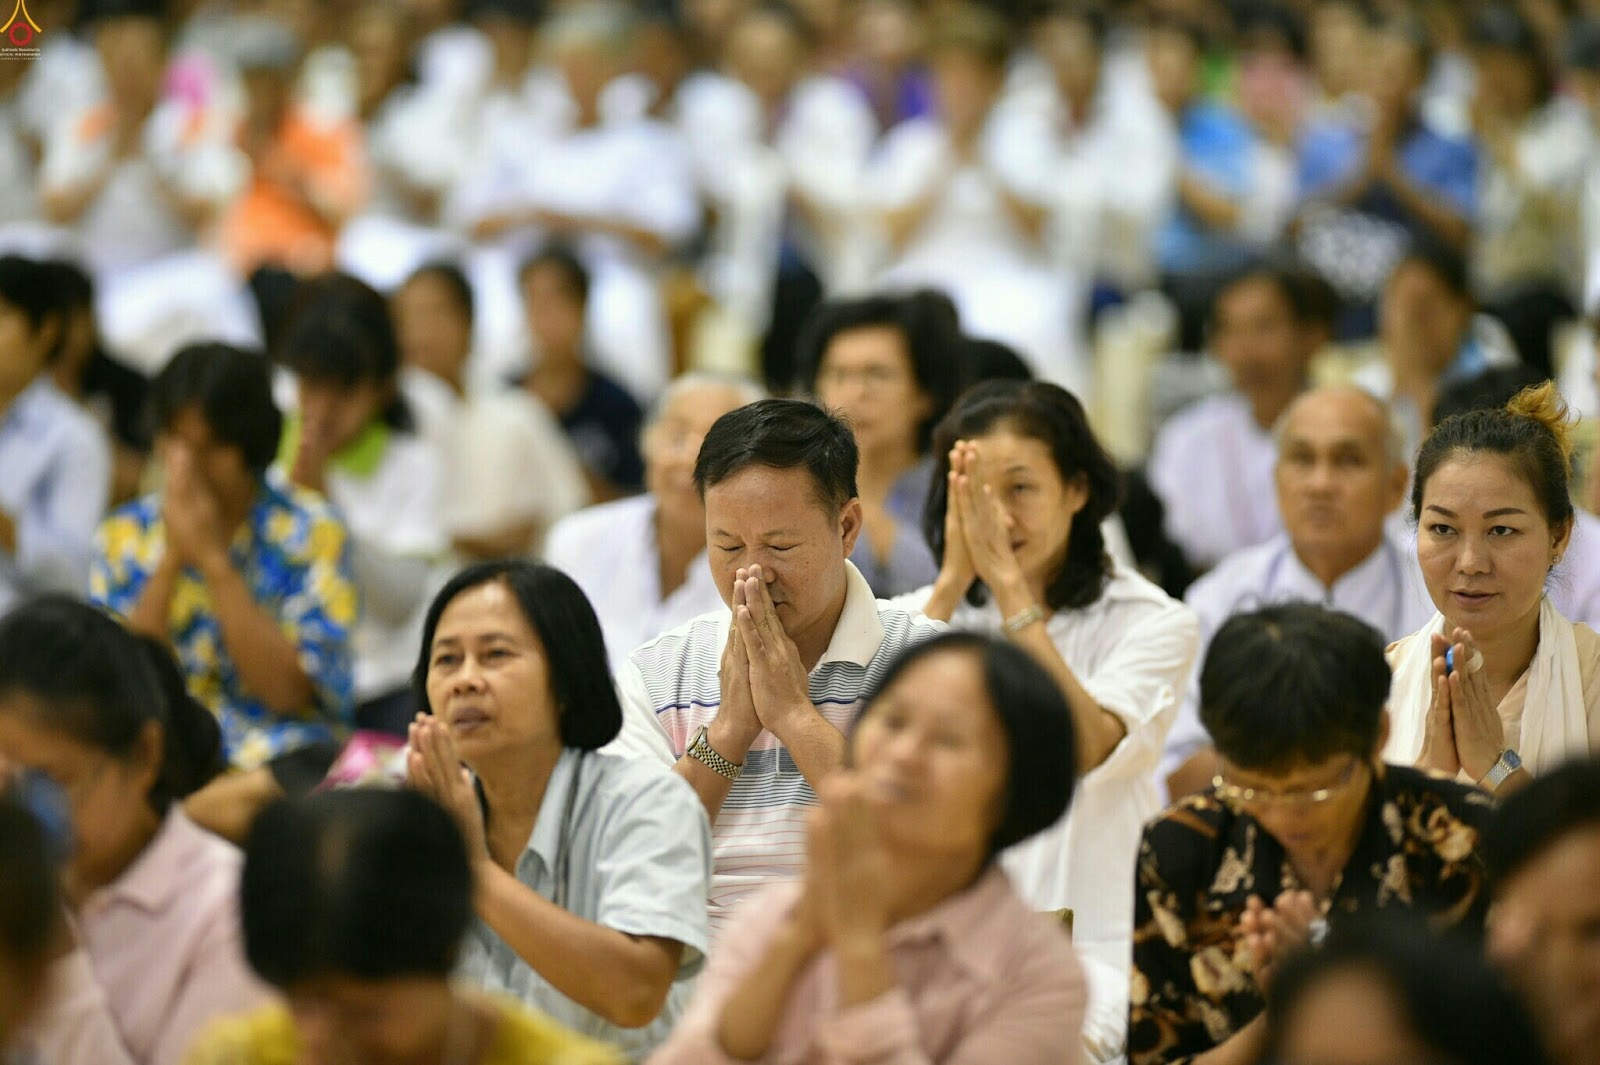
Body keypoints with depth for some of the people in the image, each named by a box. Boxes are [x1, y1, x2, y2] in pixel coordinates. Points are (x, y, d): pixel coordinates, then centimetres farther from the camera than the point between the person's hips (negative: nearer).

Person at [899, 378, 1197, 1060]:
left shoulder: (1153, 623, 5)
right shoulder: (921, 614, 13)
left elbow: (1083, 749, -14)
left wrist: (1009, 583, -14)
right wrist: (953, 580, -10)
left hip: (1089, 953, -2)